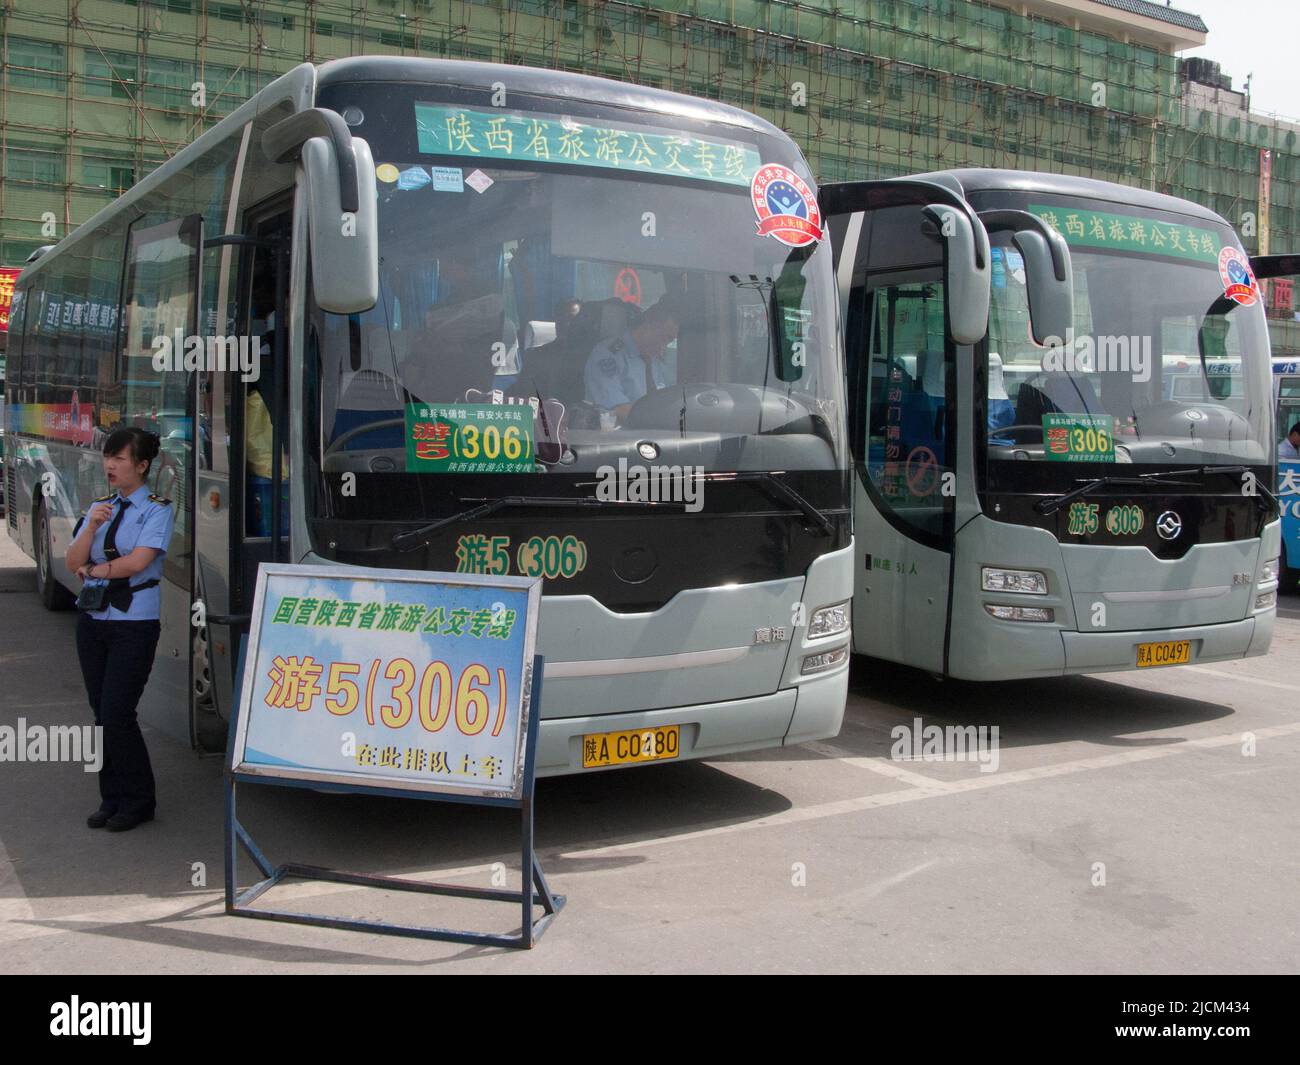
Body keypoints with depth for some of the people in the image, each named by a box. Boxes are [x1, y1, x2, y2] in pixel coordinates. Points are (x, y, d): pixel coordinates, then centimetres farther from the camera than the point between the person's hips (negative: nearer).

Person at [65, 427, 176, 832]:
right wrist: (91, 526, -13)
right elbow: (74, 562, 3)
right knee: (102, 715, 9)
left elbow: (138, 561, -17)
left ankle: (138, 802, 7)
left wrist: (95, 569, -2)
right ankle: (112, 798, 19)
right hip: (93, 618, 6)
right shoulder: (99, 507, 13)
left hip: (134, 624, -6)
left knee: (117, 714, -7)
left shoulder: (157, 509, -5)